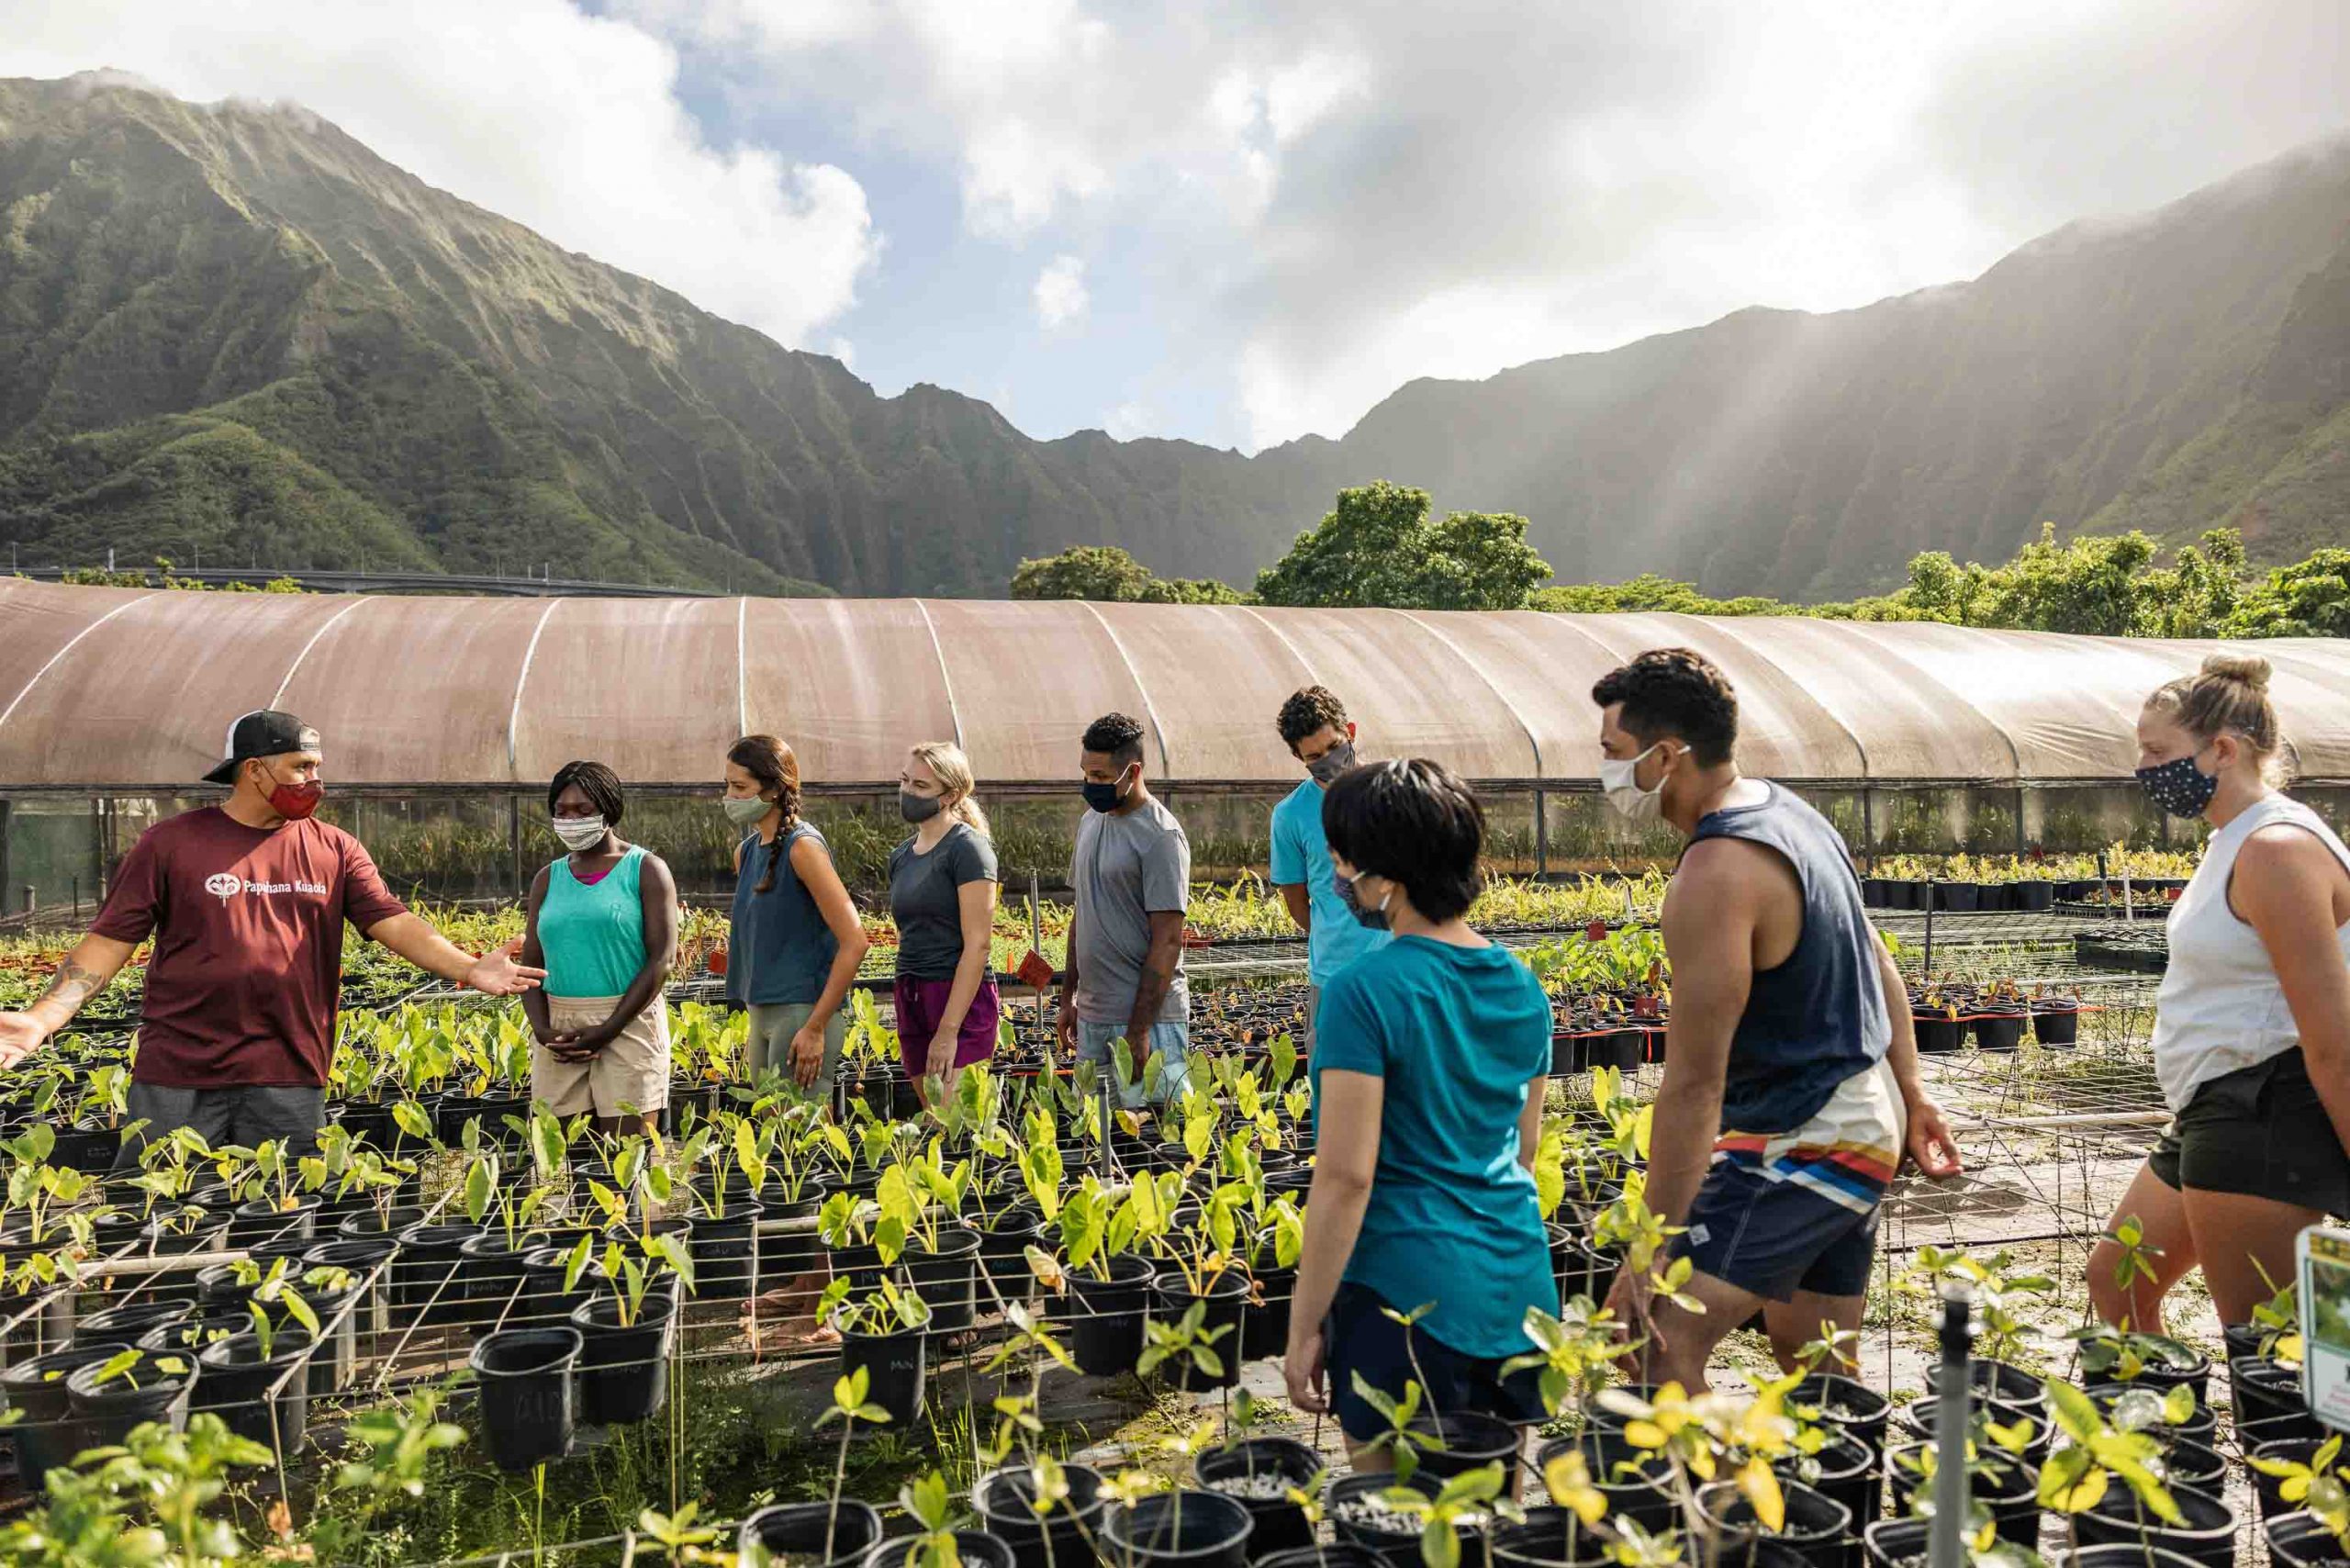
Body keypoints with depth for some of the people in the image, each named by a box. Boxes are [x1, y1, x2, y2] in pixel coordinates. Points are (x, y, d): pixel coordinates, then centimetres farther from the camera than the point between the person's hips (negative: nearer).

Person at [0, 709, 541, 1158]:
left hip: (290, 1082, 2)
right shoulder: (170, 843, 0)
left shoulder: (334, 850, 5)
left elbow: (394, 922, -3)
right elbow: (110, 941, 1)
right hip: (178, 1078, -1)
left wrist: (467, 968, -19)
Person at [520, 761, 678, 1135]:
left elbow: (662, 959, -8)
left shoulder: (646, 869, 0)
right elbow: (530, 964, 11)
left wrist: (607, 1031, -13)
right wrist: (543, 1030, -7)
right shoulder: (547, 878, 13)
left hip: (628, 1021, -4)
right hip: (558, 1025, 4)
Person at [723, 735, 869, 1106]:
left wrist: (815, 1027, -19)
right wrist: (755, 1029, 16)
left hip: (802, 1012, -9)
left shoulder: (802, 846, -13)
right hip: (763, 1015, 9)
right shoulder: (745, 852, 13)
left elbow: (854, 942, -18)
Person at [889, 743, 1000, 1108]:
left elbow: (977, 945, -15)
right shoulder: (901, 857, 14)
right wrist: (905, 1030, 14)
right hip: (912, 1004, 8)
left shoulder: (967, 848, -9)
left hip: (962, 1002, -8)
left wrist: (948, 1031, -18)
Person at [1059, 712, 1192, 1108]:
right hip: (1091, 1015, 8)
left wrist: (1139, 1030, -19)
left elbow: (1167, 940, -16)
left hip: (1149, 1016, -8)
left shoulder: (1160, 836, -13)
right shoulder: (1091, 821, 12)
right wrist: (1068, 996, 18)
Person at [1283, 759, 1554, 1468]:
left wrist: (1305, 1329, -10)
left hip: (1408, 1292, -7)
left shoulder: (1367, 992, -16)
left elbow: (1346, 1177, -17)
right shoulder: (1523, 988, 6)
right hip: (1516, 1291, 7)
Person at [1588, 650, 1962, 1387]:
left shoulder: (1716, 874, -25)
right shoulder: (1787, 811, 6)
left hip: (1800, 1146, -10)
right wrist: (1910, 1094, 25)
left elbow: (1694, 1083, -25)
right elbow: (1873, 961, 17)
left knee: (1659, 1340, -18)